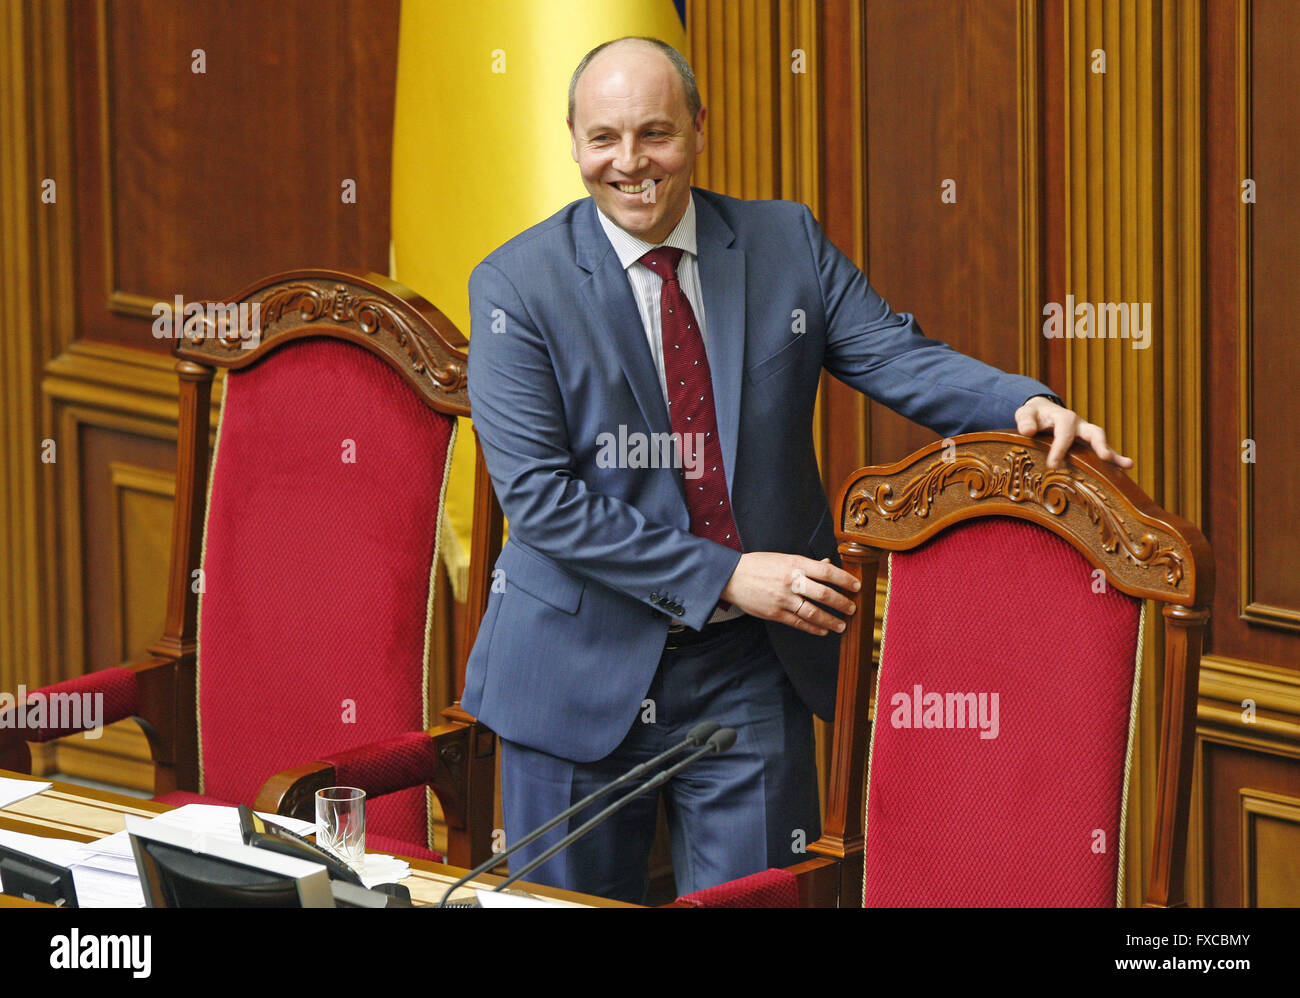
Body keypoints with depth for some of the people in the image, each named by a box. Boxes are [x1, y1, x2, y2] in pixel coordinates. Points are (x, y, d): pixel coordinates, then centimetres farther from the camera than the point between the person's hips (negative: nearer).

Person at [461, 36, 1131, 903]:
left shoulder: (788, 243, 3)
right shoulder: (516, 285, -7)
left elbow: (900, 359, -2)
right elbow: (538, 495, -14)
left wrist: (1028, 406, -24)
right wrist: (723, 578, -19)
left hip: (751, 670, 2)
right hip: (582, 669, -2)